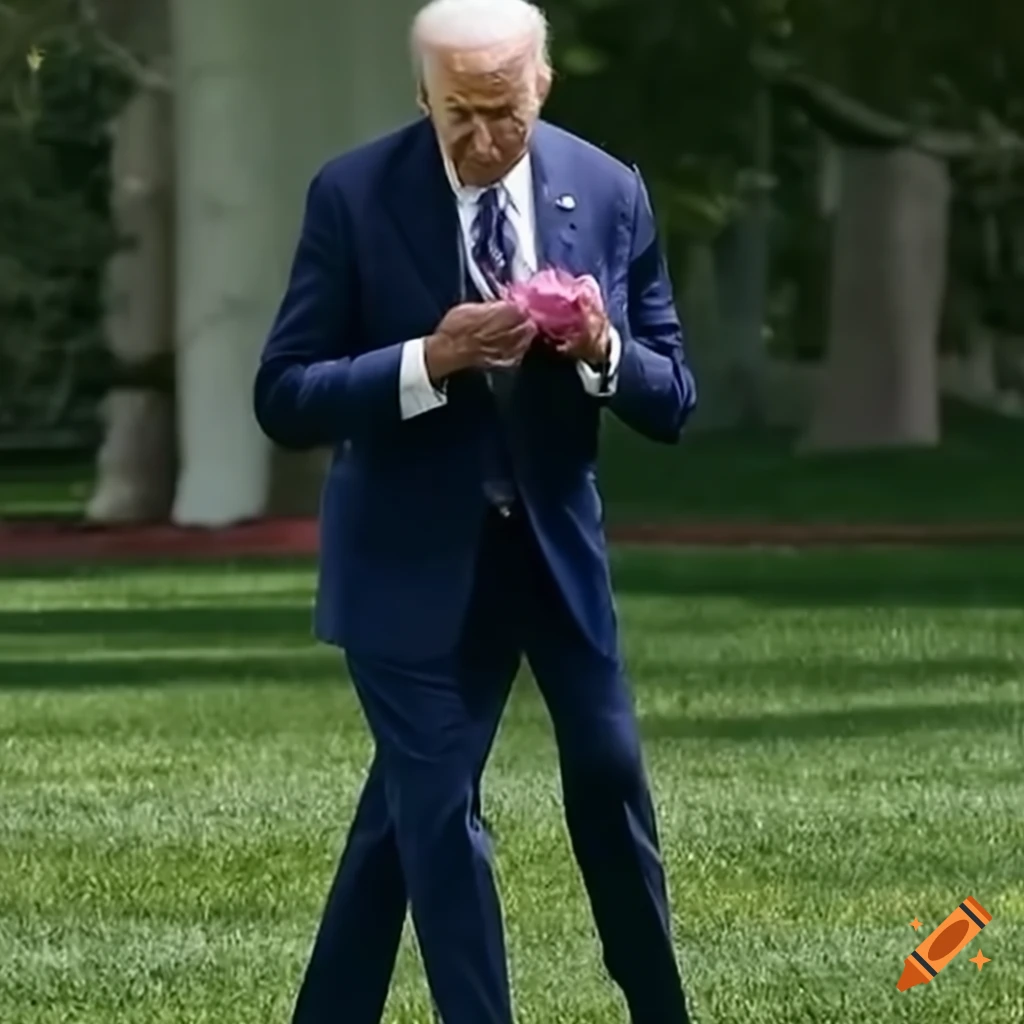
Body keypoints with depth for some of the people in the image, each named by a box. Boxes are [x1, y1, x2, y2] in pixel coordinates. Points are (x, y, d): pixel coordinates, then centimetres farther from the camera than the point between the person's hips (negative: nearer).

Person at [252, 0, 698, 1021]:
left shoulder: (609, 193, -3)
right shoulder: (353, 196, -12)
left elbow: (671, 401, 1)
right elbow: (285, 398, -12)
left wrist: (603, 350, -21)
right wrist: (428, 359, -27)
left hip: (554, 541, 3)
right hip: (416, 552, -3)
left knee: (610, 782, 9)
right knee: (431, 810, -3)